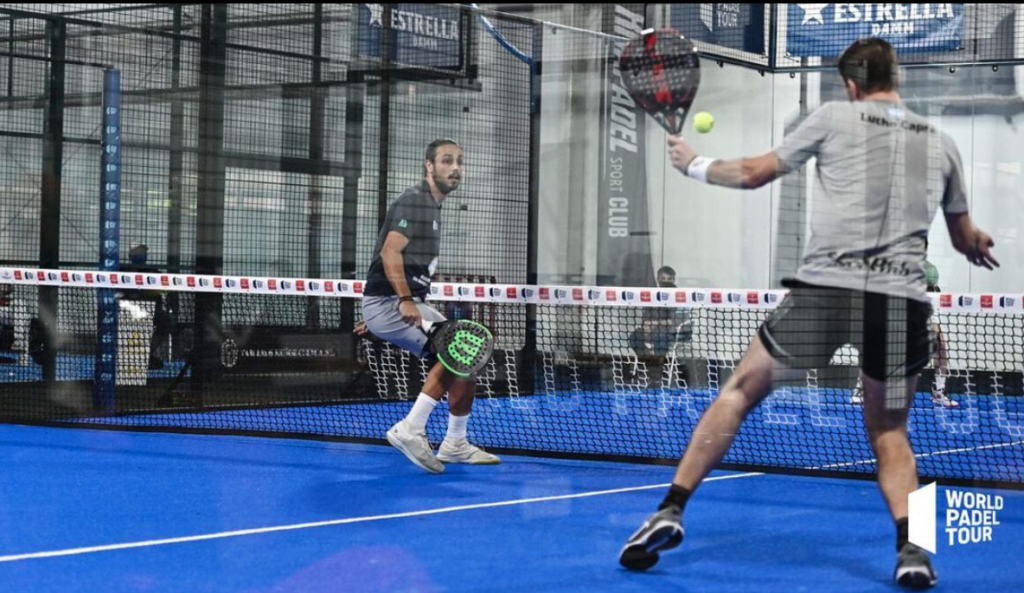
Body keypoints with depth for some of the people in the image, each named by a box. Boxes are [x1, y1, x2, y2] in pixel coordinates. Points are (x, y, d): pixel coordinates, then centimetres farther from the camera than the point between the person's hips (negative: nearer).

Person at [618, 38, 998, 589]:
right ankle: (910, 545, -3)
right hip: (901, 300, 2)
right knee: (889, 432, 19)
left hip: (824, 289, -2)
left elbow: (755, 173, 14)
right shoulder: (941, 143, 17)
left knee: (740, 392, 15)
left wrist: (695, 163, 32)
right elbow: (967, 240, 28)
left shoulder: (835, 118, 8)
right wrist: (981, 246, 53)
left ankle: (670, 511, 9)